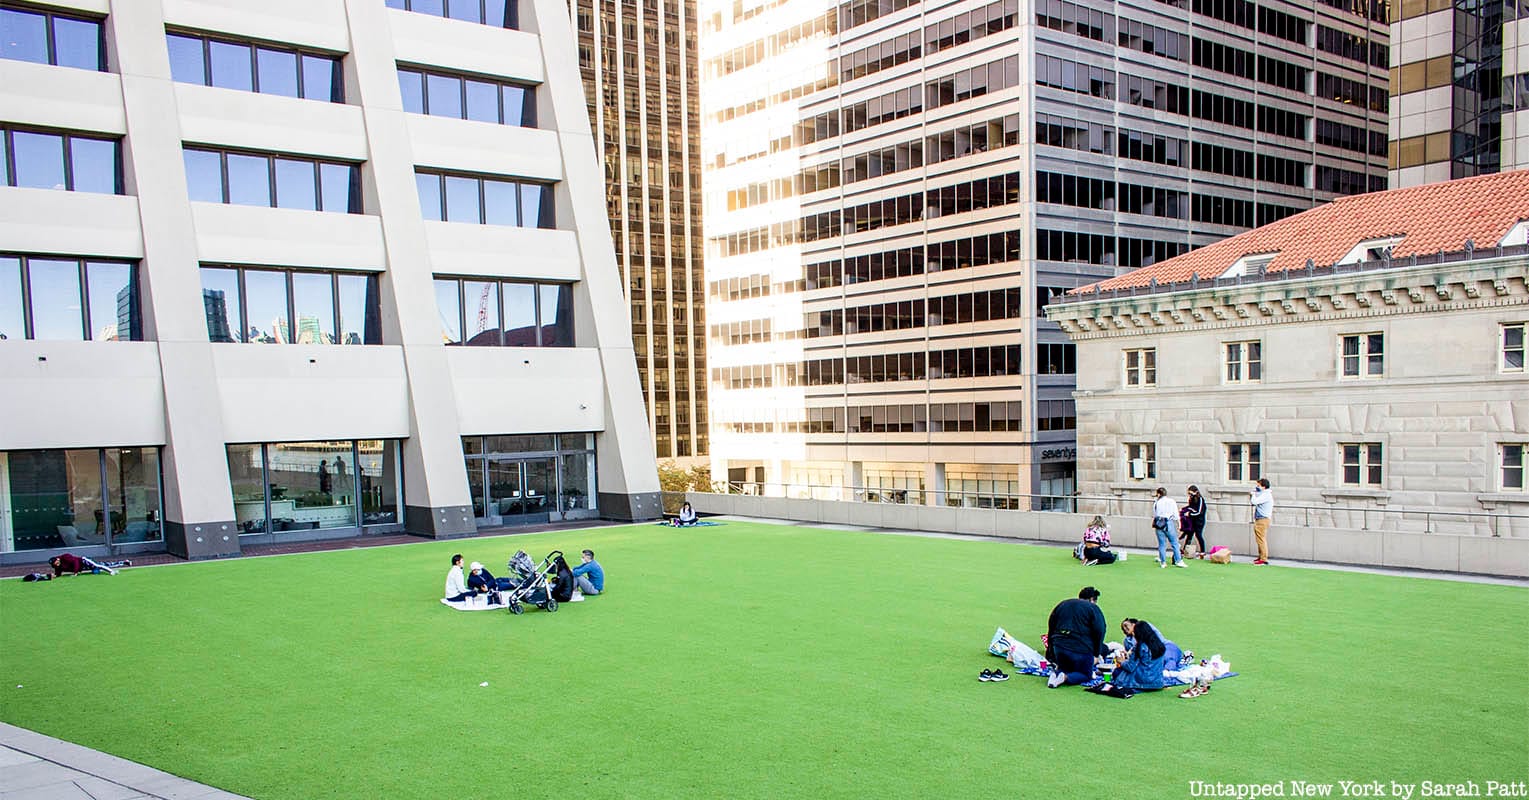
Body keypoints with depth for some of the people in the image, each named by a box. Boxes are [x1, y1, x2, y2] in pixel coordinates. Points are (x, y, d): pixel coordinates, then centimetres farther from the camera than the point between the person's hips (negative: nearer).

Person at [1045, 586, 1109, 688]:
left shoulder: (1062, 604, 17)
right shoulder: (1093, 608, 2)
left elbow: (1051, 627, 19)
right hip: (1082, 649, -5)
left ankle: (1056, 672, -7)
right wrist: (1096, 654, 0)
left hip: (1059, 647, 5)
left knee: (1065, 669, 27)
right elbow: (1099, 631, -7)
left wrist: (1050, 649, 24)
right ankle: (1065, 677, -15)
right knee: (1086, 675, 15)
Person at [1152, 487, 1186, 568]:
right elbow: (1176, 514, 5)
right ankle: (1178, 561, 0)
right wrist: (1179, 525, 13)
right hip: (1169, 523, -2)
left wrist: (1153, 524, 23)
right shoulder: (1171, 501, 5)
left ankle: (1163, 562, 6)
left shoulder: (1156, 503, 9)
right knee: (1174, 543, 2)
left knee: (1162, 544, 6)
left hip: (1159, 525, 2)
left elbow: (1154, 516, 10)